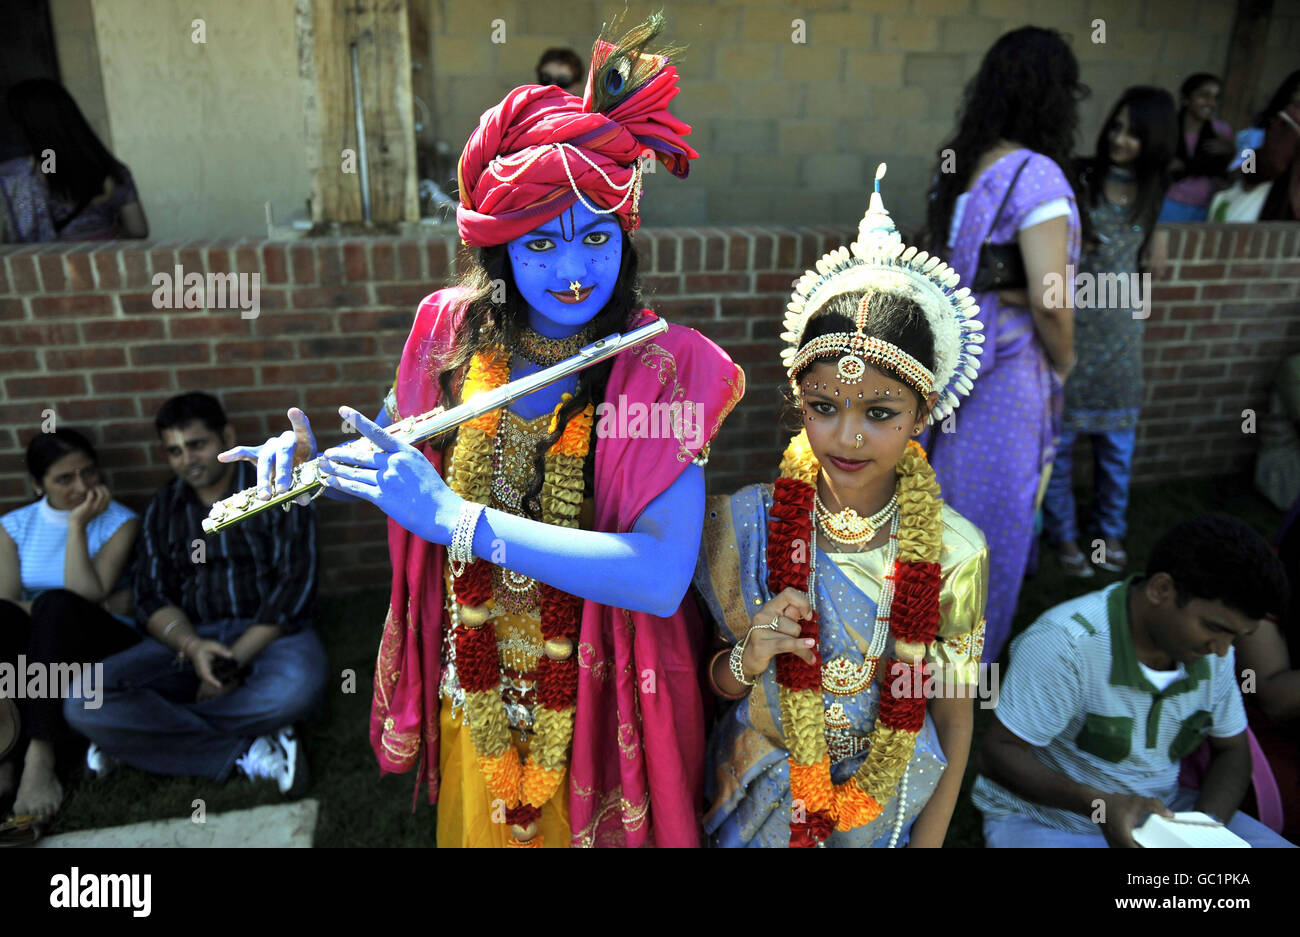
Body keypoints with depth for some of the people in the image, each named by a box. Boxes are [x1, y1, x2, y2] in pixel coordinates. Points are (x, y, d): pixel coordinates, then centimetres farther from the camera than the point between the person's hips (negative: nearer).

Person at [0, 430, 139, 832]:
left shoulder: (119, 521, -1)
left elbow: (87, 596, -15)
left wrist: (79, 525, -17)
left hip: (100, 643, -2)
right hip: (35, 647, 2)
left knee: (56, 604, -34)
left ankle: (40, 755, -40)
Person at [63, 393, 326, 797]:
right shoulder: (163, 507, 13)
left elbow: (295, 586, -8)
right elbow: (151, 596, 5)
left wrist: (236, 659, -17)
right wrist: (192, 646, -17)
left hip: (268, 634, -3)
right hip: (188, 639, 3)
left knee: (296, 686, -39)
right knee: (83, 702, -23)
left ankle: (145, 735, -17)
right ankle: (247, 753, -23)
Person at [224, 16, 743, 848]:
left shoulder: (662, 371, -21)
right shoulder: (451, 332, -10)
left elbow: (664, 576, -33)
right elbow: (397, 457, 8)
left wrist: (456, 518, -36)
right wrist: (311, 460, -14)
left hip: (596, 708, -3)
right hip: (472, 696, 4)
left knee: (579, 826, 22)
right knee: (477, 827, 27)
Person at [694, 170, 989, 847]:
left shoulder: (955, 553, -19)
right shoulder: (743, 523, -20)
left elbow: (953, 725, -6)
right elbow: (715, 684, -7)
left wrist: (926, 843, -6)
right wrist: (745, 661, -28)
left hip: (893, 810, 0)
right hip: (762, 803, 1)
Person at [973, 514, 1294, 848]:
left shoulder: (1212, 649, -3)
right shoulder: (1064, 644, -27)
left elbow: (1232, 750, 9)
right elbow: (998, 752, -23)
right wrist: (1099, 803, -36)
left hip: (1158, 811, 6)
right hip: (1047, 818, -6)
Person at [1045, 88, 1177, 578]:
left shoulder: (1155, 193, 5)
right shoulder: (1079, 179, -7)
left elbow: (1156, 266, 9)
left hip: (1121, 329, 4)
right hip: (1070, 322, -3)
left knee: (1117, 436, 12)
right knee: (1060, 433, 4)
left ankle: (1111, 527, 31)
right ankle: (1062, 532, 22)